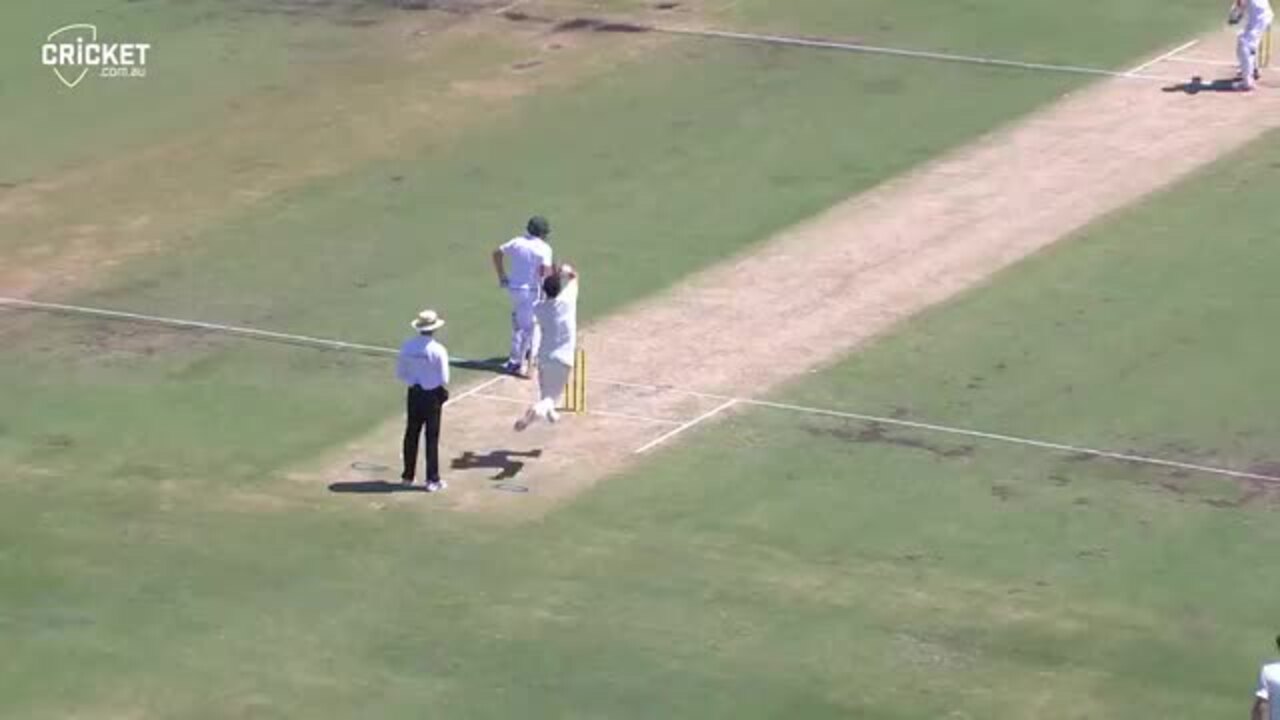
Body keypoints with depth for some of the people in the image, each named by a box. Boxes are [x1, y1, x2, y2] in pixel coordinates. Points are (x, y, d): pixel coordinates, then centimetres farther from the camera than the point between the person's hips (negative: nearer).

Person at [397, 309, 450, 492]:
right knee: (432, 437, 4)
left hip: (414, 394, 4)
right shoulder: (438, 350, -18)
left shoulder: (407, 346, -6)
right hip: (432, 395, -4)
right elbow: (444, 379, -14)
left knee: (411, 434, 16)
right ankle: (432, 480, 7)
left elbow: (400, 372, 2)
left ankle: (408, 475, 24)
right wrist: (444, 391, 6)